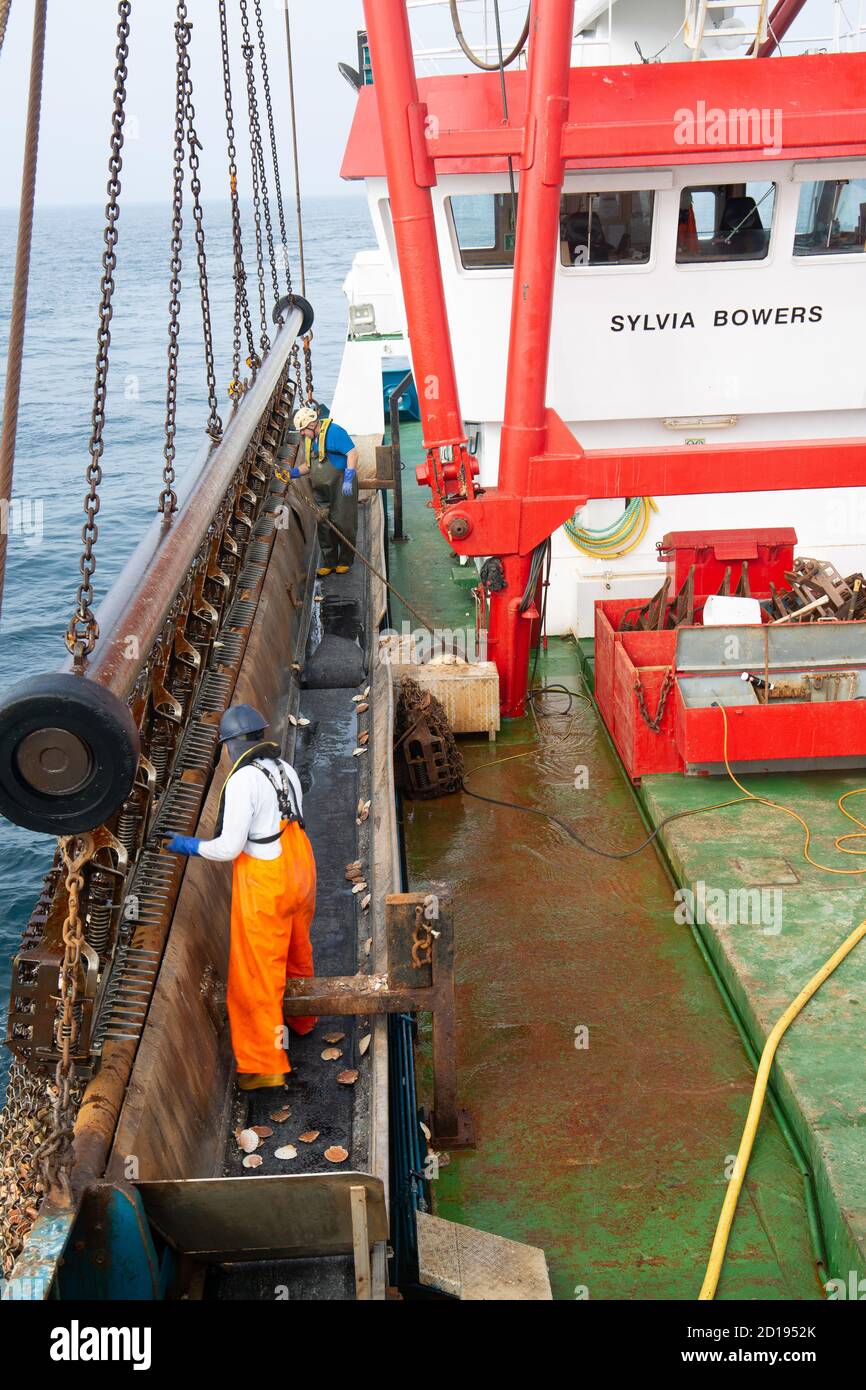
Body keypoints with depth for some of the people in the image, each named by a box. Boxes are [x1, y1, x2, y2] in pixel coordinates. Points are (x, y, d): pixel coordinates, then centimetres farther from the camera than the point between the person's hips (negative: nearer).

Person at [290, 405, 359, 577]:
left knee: (343, 524, 0)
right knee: (323, 526, 7)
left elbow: (352, 453, -18)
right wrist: (293, 473, 2)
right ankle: (328, 562, 17)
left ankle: (345, 561, 14)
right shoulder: (309, 439, 14)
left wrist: (348, 479, -25)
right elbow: (309, 465, 21)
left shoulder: (333, 431, -12)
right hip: (321, 490, 8)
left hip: (341, 487, -8)